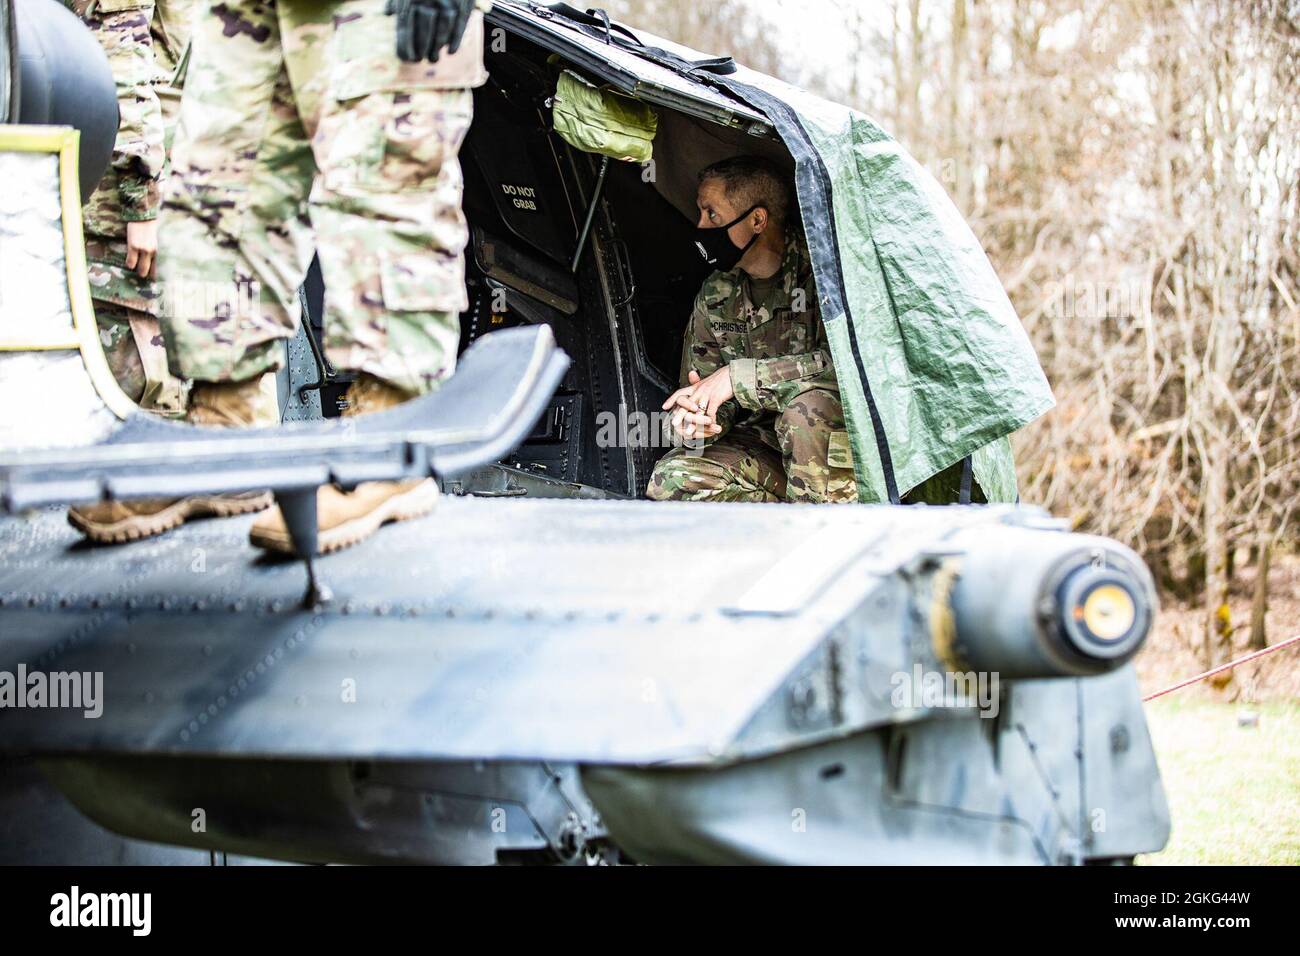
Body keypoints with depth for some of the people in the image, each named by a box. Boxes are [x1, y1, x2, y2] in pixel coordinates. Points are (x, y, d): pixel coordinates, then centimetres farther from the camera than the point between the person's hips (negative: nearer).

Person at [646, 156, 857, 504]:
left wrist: (738, 376, -26)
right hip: (763, 446, 5)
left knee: (808, 402, -38)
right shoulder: (715, 296, 7)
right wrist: (697, 420, -16)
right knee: (673, 481, -18)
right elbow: (699, 392, 11)